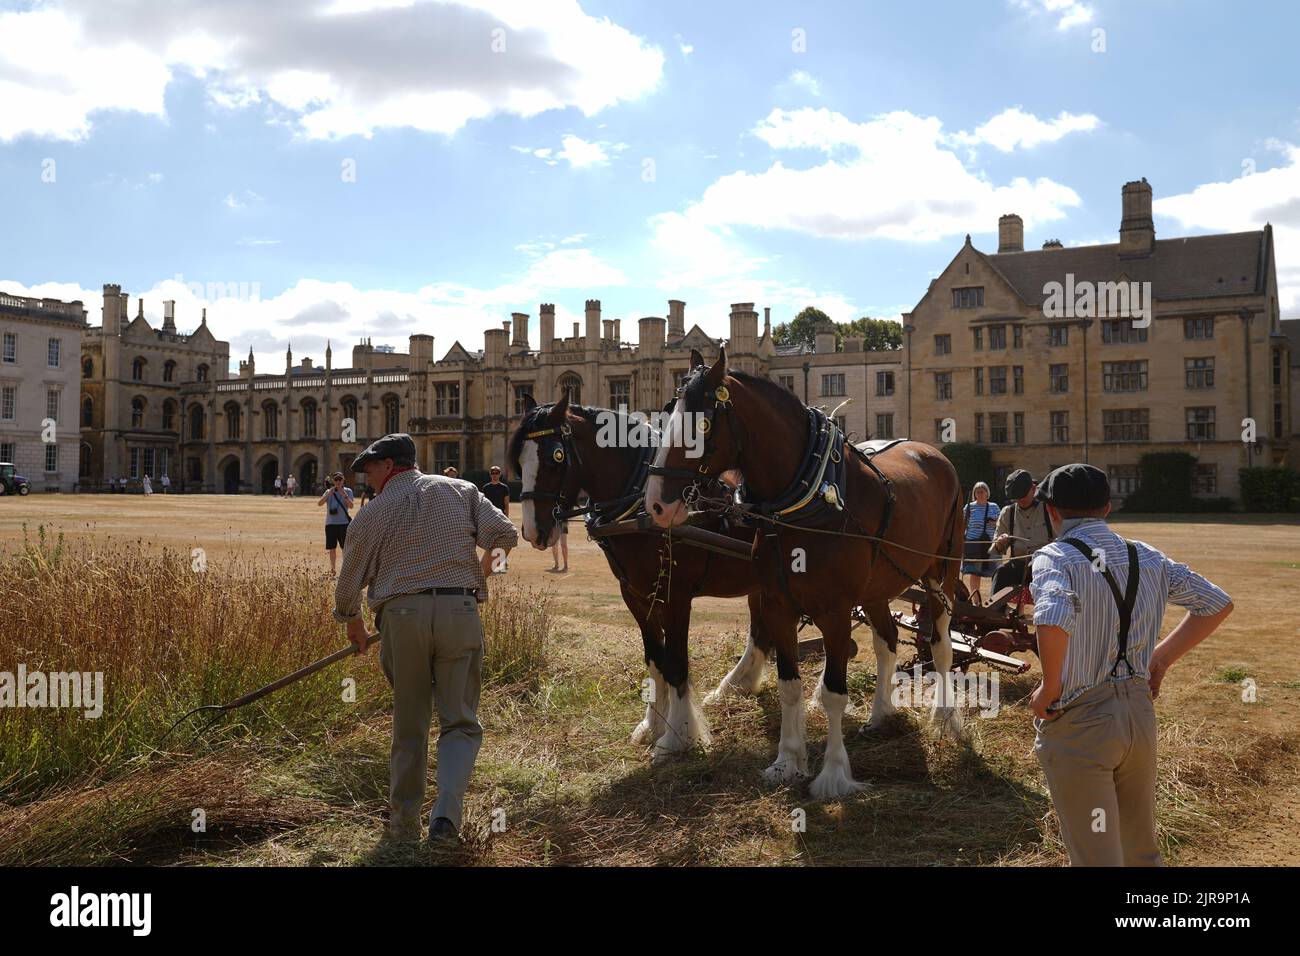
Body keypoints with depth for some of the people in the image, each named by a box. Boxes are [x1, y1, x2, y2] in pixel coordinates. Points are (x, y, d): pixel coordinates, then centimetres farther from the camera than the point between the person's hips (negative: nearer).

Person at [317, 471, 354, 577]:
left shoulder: (348, 491, 1)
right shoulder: (328, 491, 8)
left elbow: (351, 506, -11)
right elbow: (319, 503, -5)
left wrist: (344, 494, -23)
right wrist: (329, 493, -17)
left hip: (343, 523, -3)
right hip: (330, 523, 3)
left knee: (345, 548, -6)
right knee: (331, 548, 7)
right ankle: (332, 570, 16)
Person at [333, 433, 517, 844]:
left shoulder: (373, 512, 10)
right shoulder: (461, 491, 13)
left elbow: (348, 584, 13)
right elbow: (504, 534, 3)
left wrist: (352, 622, 33)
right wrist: (482, 570, 24)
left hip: (401, 615, 0)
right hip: (460, 611, 0)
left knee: (408, 728, 14)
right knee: (460, 723, 7)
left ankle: (403, 825, 22)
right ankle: (447, 811, -13)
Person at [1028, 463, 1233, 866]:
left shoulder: (1056, 557, -15)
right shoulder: (1147, 558, 4)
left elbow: (1053, 622, -35)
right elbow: (1218, 603, 13)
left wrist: (1050, 688, -19)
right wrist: (1162, 657, 13)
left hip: (1078, 723, -6)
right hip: (1140, 712, 6)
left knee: (1095, 857, 6)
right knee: (1142, 852, 24)